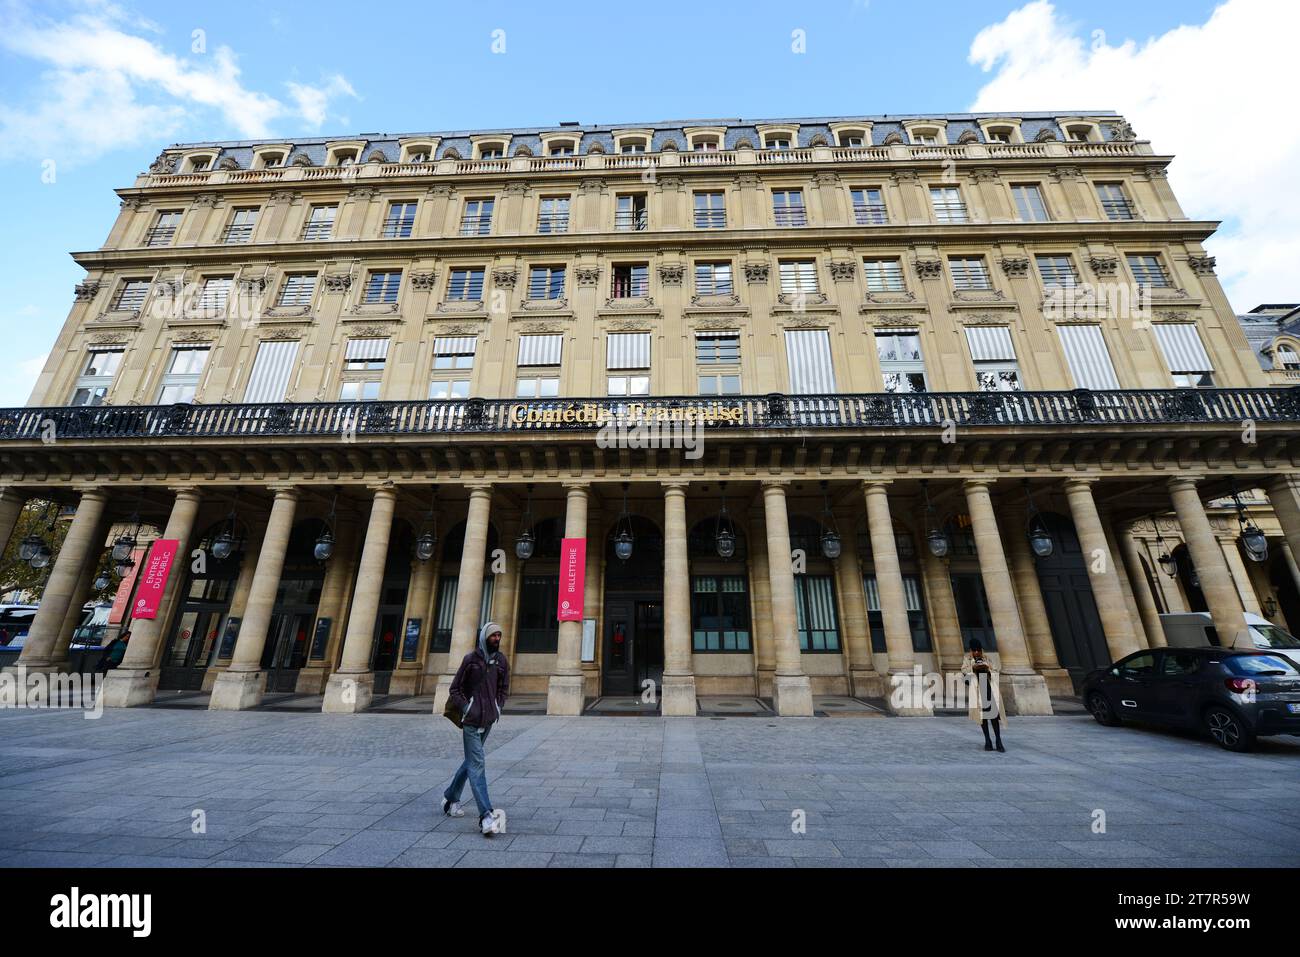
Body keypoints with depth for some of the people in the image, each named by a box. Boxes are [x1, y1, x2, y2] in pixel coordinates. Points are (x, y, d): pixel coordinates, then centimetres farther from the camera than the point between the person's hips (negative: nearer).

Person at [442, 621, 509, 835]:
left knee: (471, 761, 19)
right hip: (472, 720, -6)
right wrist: (467, 709, -13)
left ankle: (450, 798, 40)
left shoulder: (501, 661, 5)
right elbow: (454, 690, -3)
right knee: (477, 764, -9)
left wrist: (498, 708, 3)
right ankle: (486, 816, -10)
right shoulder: (471, 659, -9)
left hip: (488, 720, 6)